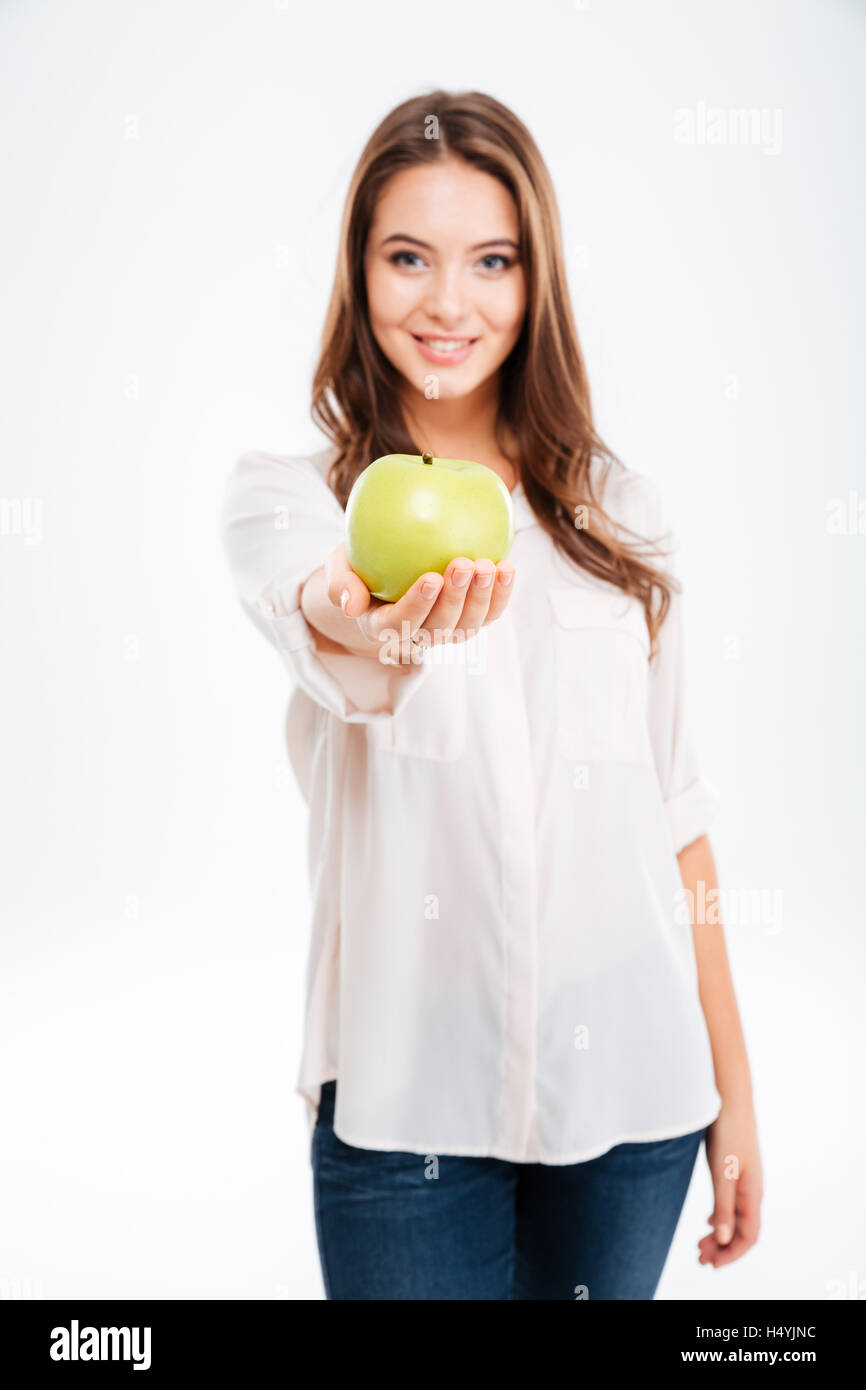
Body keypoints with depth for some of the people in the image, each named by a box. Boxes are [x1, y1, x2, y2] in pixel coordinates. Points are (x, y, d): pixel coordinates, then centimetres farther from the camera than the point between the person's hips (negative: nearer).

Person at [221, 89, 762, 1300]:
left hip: (631, 1085, 3)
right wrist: (374, 627, -51)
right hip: (409, 1096, -2)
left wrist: (733, 1087, 7)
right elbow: (310, 619, -27)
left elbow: (677, 807, 6)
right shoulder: (287, 496, -2)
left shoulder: (617, 509, 6)